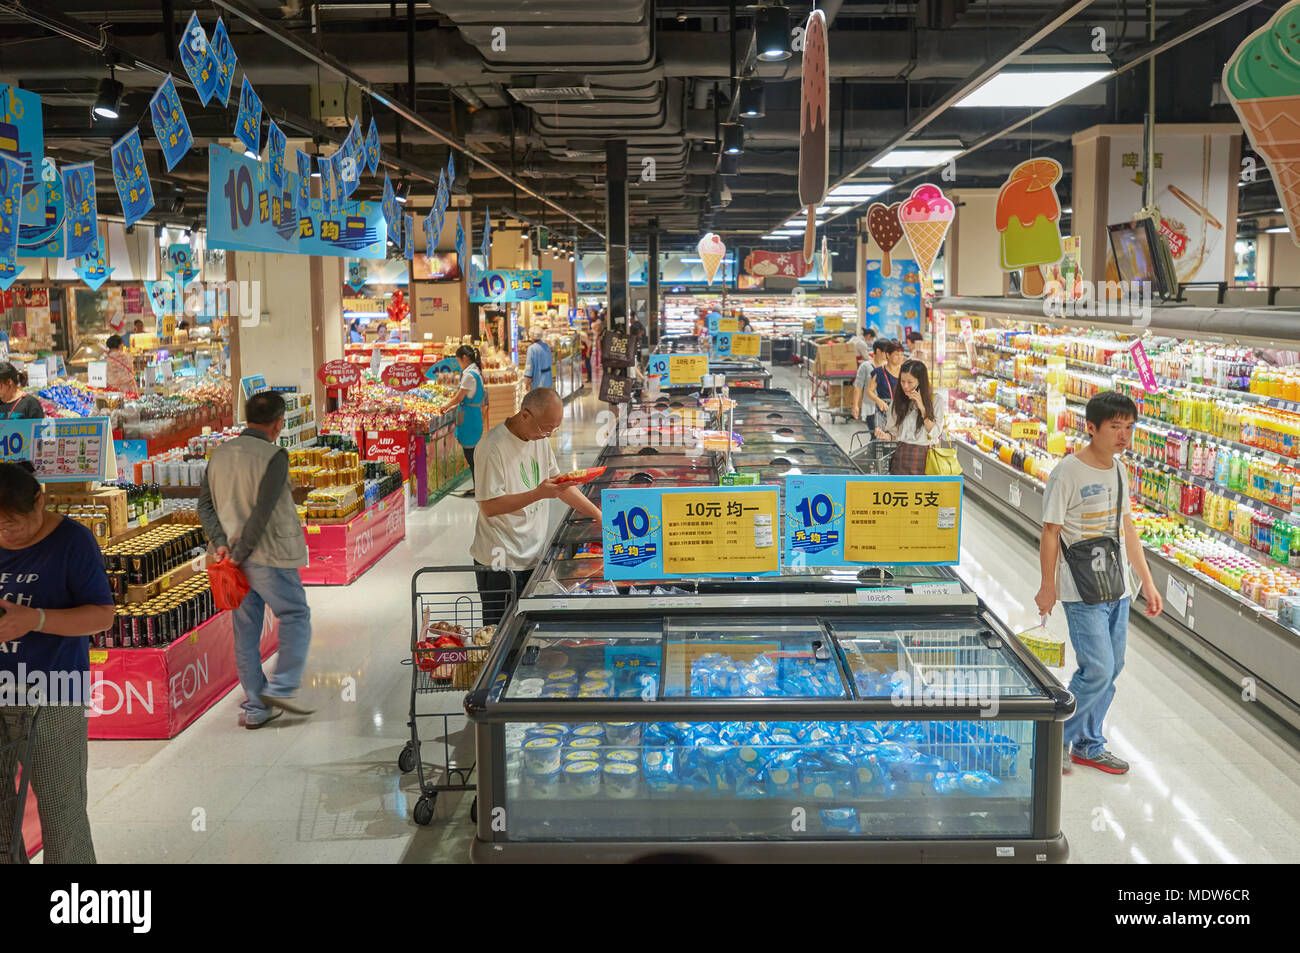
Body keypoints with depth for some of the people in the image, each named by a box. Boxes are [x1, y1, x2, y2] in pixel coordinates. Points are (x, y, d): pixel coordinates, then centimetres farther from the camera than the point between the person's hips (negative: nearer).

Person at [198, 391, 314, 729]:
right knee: (295, 616, 10)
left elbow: (205, 504, 7)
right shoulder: (274, 456, -13)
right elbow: (262, 512, -19)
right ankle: (281, 688, 2)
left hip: (235, 559, 7)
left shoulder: (220, 454, 8)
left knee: (246, 630, 10)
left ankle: (255, 707, 15)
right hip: (270, 556, -7)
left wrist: (220, 544, 0)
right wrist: (240, 552, -12)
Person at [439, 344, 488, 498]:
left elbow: (459, 398, -13)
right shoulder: (476, 372, 12)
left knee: (470, 453, -3)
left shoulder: (469, 375, -18)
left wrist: (446, 406, 4)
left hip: (469, 418, -9)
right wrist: (451, 407, 17)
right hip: (475, 415, 9)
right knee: (472, 453, 14)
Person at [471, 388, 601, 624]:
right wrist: (538, 494, -26)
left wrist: (597, 514, 11)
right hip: (501, 561, -7)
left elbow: (557, 483, 16)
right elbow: (489, 507, -20)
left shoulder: (540, 438, 7)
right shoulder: (493, 447, -19)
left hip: (533, 556, 7)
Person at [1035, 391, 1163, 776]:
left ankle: (1088, 744, 27)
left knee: (1110, 670, 12)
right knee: (1098, 671, -9)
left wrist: (1147, 581, 16)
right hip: (1083, 592, -7)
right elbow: (1051, 531, -11)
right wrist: (1047, 587, -9)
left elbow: (1126, 527, 16)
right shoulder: (1068, 473, -15)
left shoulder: (1118, 470, 8)